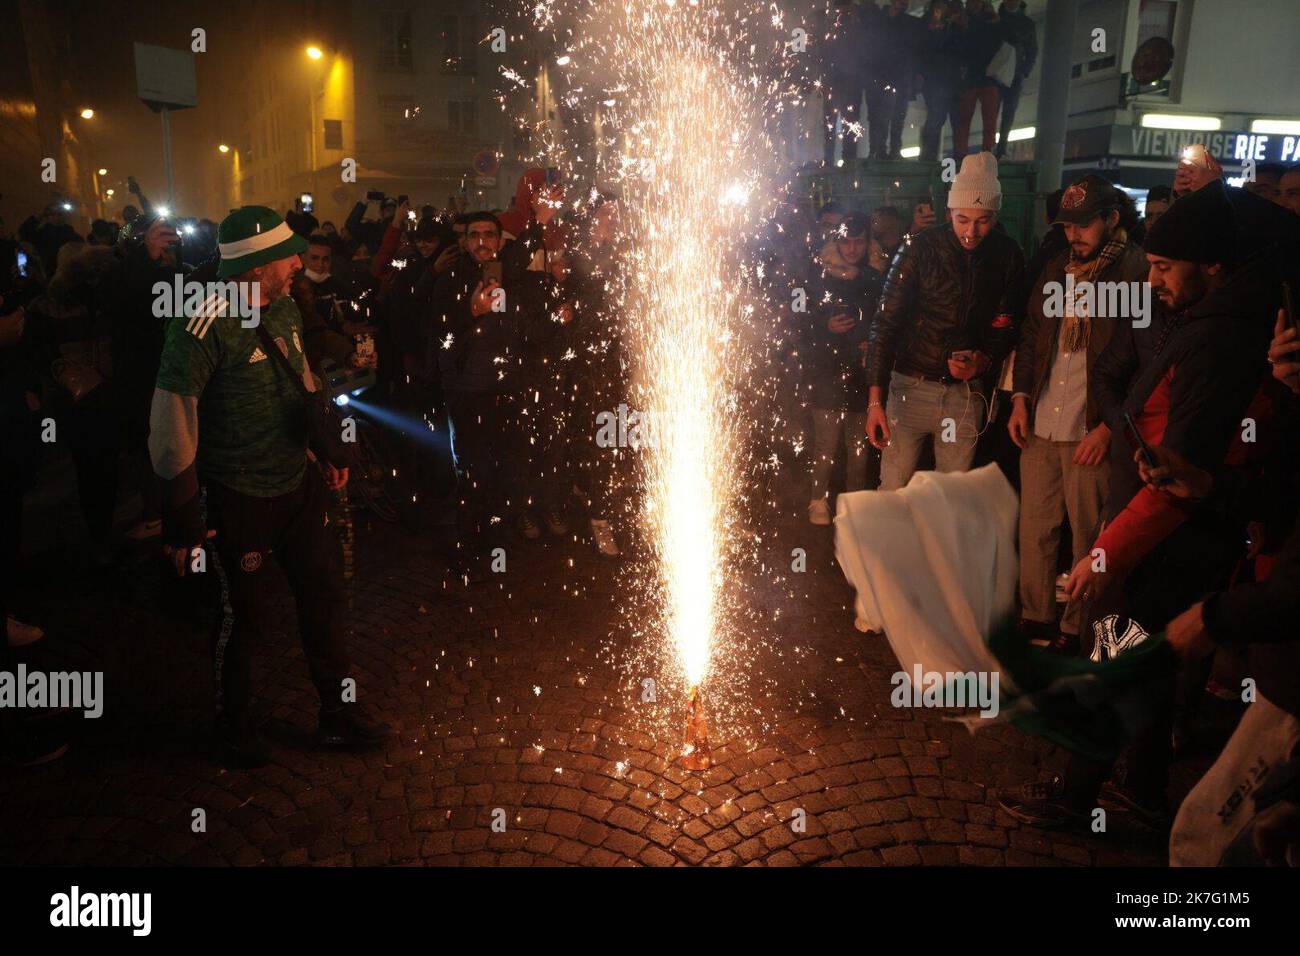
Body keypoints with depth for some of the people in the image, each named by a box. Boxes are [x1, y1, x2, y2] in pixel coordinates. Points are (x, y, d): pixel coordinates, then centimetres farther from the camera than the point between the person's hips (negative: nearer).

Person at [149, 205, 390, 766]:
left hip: (299, 483, 7)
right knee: (245, 615, 8)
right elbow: (172, 430, -20)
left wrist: (325, 452, 19)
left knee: (324, 593, 14)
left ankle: (340, 714, 32)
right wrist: (182, 525, -18)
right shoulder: (203, 327, -21)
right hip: (239, 499, -7)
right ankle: (234, 729, 34)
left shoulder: (284, 309, 3)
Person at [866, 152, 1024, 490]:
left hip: (967, 391, 3)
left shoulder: (1008, 256, 1)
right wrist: (875, 400, -14)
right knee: (892, 491, -2)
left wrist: (984, 361, -14)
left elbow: (1006, 326, 9)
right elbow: (885, 322, -9)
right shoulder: (922, 248, -8)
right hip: (911, 384, -2)